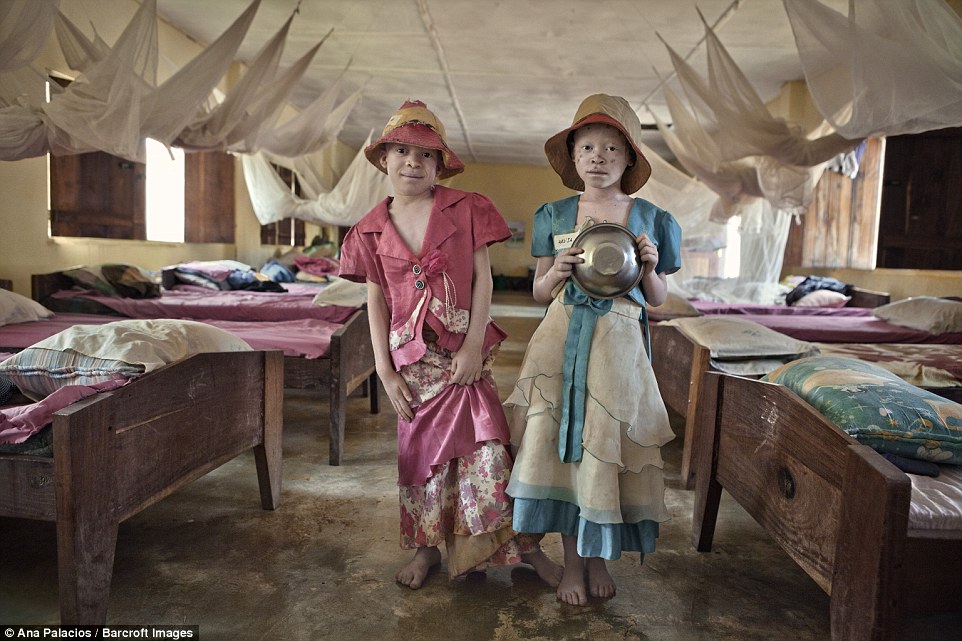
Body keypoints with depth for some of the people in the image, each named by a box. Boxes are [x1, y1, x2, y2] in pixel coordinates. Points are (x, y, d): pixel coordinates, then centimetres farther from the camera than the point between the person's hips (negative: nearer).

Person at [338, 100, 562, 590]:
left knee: (486, 450, -6)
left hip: (465, 353, -2)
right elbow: (377, 301, 7)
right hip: (412, 359, 3)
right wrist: (385, 371, 1)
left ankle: (526, 545, 12)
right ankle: (427, 546, 30)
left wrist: (473, 344, -11)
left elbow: (483, 278, -2)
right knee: (419, 449, 11)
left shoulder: (465, 209, 0)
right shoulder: (372, 230, 7)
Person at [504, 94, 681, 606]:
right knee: (561, 442, 2)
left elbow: (658, 299, 9)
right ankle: (572, 561, 21)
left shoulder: (650, 219, 4)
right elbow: (540, 292, 9)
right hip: (561, 339, 1)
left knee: (606, 446, 3)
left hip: (618, 342, -1)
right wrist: (557, 272, -12)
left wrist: (650, 265, -10)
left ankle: (598, 556, 27)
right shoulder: (554, 215, 6)